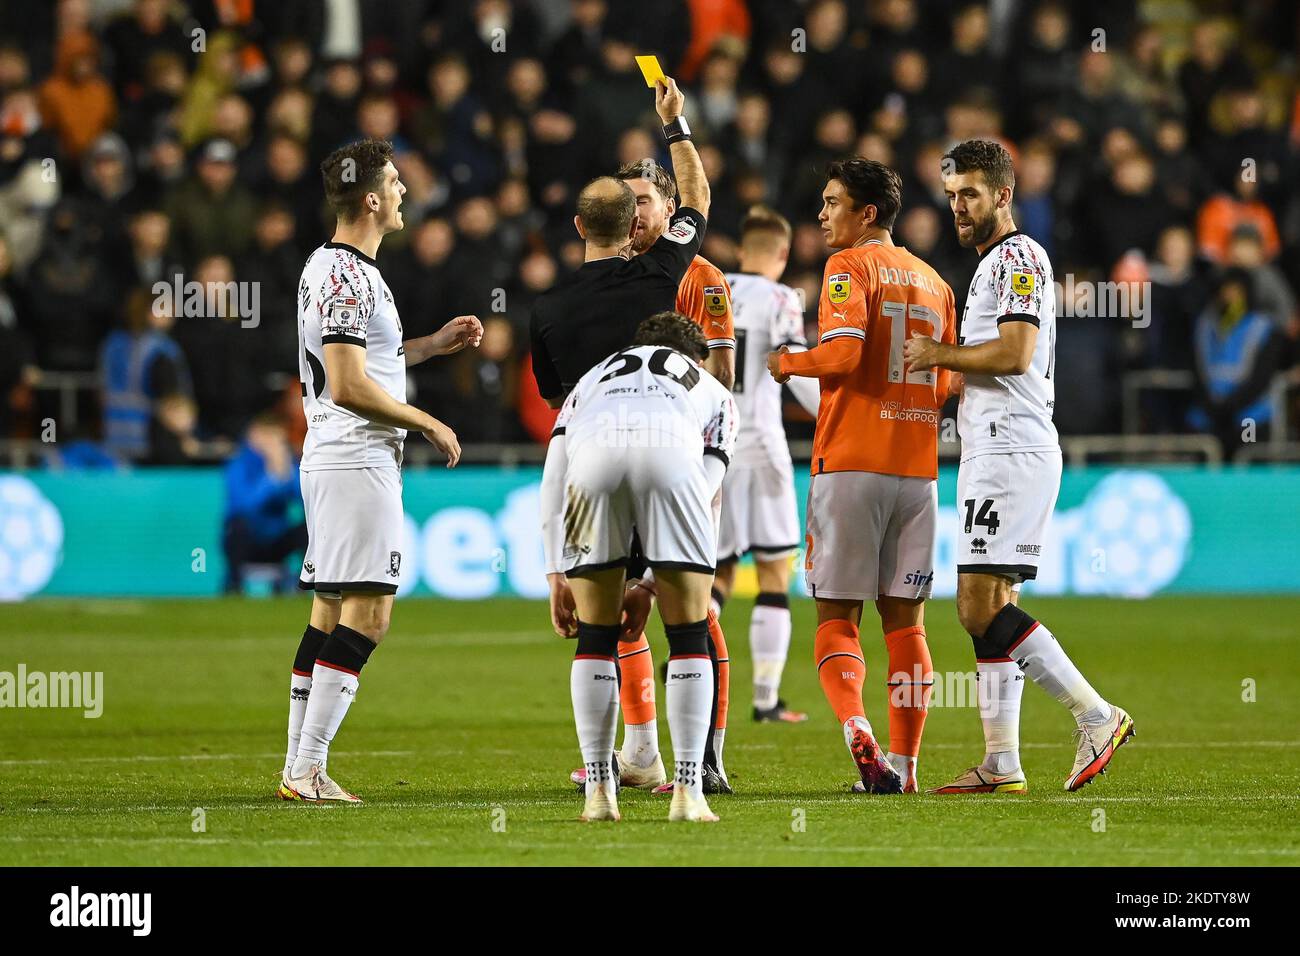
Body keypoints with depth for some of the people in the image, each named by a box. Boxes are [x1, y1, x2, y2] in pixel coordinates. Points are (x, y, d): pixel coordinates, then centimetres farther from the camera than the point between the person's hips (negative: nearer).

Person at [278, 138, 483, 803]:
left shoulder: (326, 267, 16)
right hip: (358, 461, -11)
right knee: (366, 612, -11)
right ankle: (307, 769, -14)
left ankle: (301, 769, 10)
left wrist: (433, 344, 24)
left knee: (329, 611, 10)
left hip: (330, 460, 11)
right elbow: (349, 386, -21)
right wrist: (429, 424, -12)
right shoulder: (348, 276, -16)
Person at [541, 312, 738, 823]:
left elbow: (553, 483, 29)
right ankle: (688, 792, 6)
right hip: (671, 451, -1)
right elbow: (706, 494, 28)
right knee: (689, 635, 11)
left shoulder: (594, 377, 42)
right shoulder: (714, 393, 39)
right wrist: (653, 584, 30)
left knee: (595, 638, 15)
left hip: (593, 453, 1)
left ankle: (598, 790, 14)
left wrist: (559, 577, 28)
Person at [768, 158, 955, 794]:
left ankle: (858, 737, -23)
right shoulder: (933, 283, 16)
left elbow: (844, 353, -18)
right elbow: (949, 386, 15)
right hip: (918, 467, 6)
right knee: (905, 621, 8)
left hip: (852, 463, -6)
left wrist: (788, 363, -1)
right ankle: (902, 764, 7)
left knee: (836, 619, -2)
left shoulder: (849, 267, -5)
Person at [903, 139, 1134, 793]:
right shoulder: (993, 265, 24)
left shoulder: (1018, 256, -8)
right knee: (987, 610, 7)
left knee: (983, 608, -16)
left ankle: (1096, 716, -14)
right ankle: (1001, 764, 6)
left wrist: (939, 354, -9)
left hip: (1012, 453, -11)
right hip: (991, 454, 11)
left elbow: (1015, 352, -19)